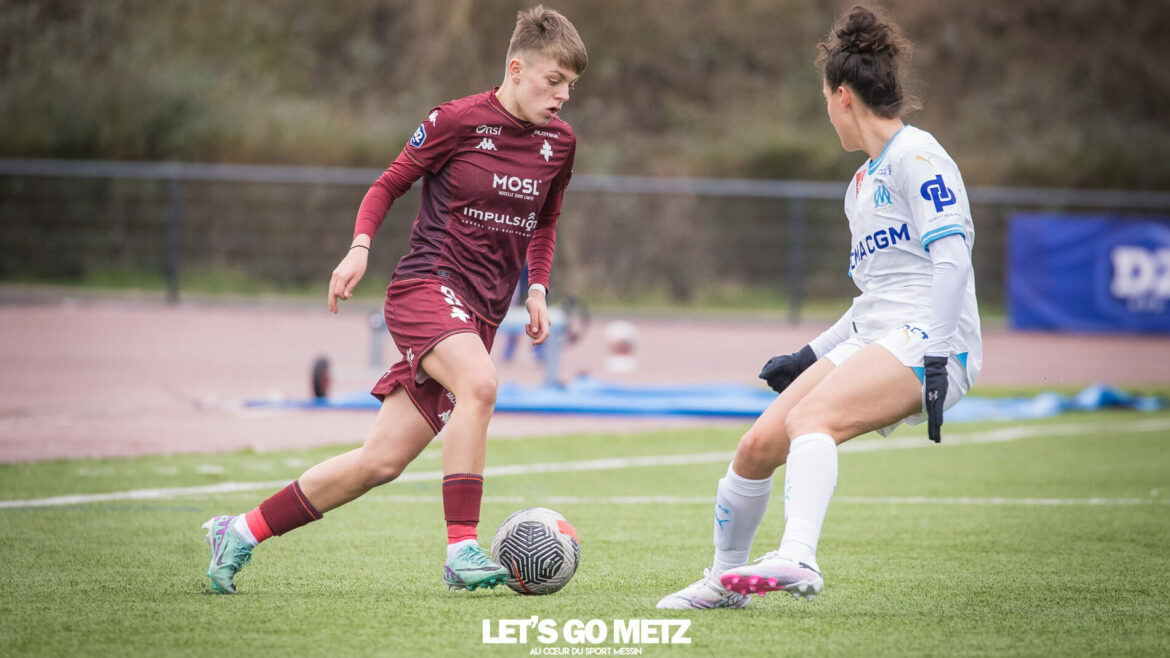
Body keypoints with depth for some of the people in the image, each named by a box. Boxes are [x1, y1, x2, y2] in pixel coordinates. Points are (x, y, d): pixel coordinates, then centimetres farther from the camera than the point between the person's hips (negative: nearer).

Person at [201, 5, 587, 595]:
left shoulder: (558, 142, 10)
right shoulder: (458, 120, -7)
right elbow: (390, 184, 3)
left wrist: (537, 288, 12)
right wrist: (360, 246, -12)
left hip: (479, 315, 6)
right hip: (427, 283, -6)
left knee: (381, 462, 0)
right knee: (478, 384, -36)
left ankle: (240, 533, 13)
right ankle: (462, 551, -34)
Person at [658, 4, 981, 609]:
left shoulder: (915, 157, -7)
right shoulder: (862, 184, 23)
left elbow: (953, 260, -17)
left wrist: (936, 361, -25)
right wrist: (810, 356, 27)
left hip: (930, 339, -9)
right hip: (873, 339, 9)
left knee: (809, 418, -32)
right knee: (758, 445, -1)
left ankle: (797, 560, -49)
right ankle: (725, 579, 17)